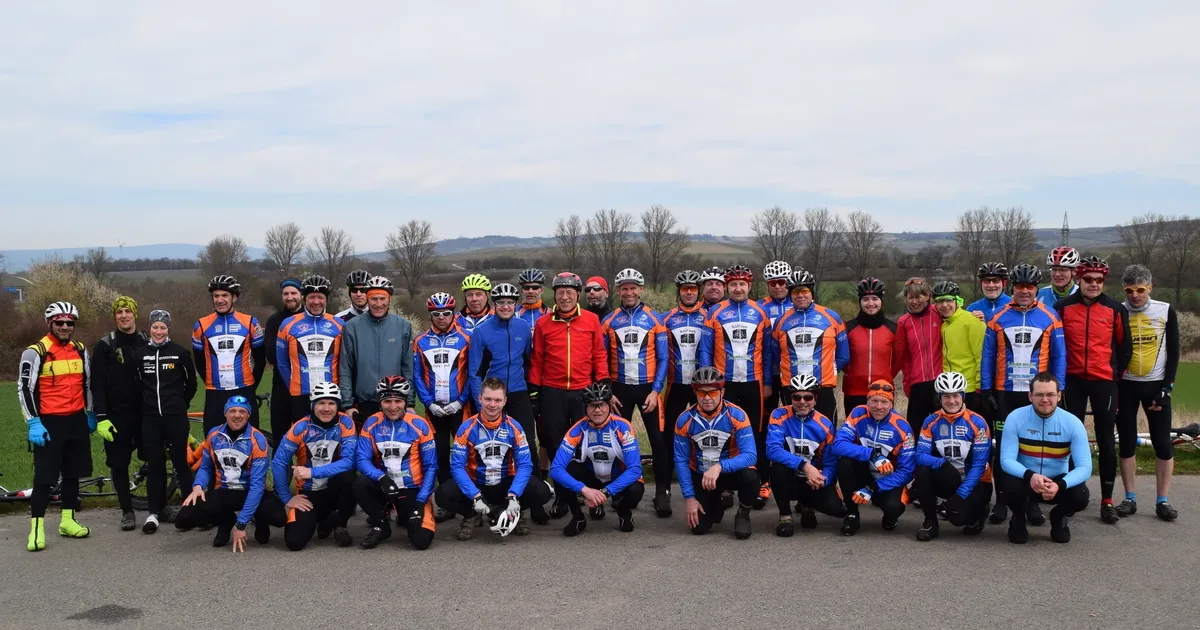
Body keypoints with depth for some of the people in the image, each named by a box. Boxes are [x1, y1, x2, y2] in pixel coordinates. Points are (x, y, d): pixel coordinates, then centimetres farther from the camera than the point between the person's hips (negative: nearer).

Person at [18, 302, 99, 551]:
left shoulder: (80, 350, 9)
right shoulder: (36, 352, -9)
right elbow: (25, 388, -10)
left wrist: (90, 414, 18)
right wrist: (33, 423, -15)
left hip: (76, 420, 6)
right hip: (49, 422, -6)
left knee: (72, 473, 12)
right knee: (44, 476, -5)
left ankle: (67, 521, 22)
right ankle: (36, 528, 1)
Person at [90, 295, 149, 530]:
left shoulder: (147, 343, 7)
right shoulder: (105, 346, -1)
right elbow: (97, 385, -5)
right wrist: (101, 417, -12)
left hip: (146, 413, 2)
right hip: (117, 414, -2)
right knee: (119, 464, 3)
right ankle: (127, 511, 13)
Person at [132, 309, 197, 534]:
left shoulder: (180, 352, -2)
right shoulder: (139, 354, 3)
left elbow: (191, 382, 7)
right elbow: (135, 384, 13)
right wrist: (144, 404, 11)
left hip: (176, 416, -2)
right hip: (150, 417, 2)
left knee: (181, 461, 1)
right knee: (154, 464, 5)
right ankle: (154, 512, 11)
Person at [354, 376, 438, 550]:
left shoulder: (420, 425, -9)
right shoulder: (371, 424, -4)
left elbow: (430, 467, -5)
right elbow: (362, 460, -8)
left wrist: (420, 502, -12)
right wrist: (381, 478, -29)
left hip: (413, 490, -2)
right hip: (384, 486, 2)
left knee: (421, 541, -20)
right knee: (360, 485, -31)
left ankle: (405, 516, 17)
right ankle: (381, 526, -3)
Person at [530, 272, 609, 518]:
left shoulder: (591, 320, 2)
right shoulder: (543, 323, 3)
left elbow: (599, 355, 5)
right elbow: (537, 360, 6)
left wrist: (603, 385, 1)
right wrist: (534, 390, 4)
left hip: (583, 392, -1)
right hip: (553, 393, 1)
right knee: (557, 446, 7)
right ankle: (561, 496, 17)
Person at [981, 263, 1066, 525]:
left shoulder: (1050, 318, 2)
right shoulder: (998, 319, 2)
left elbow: (1059, 357, 4)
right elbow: (988, 357, 4)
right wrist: (986, 390, -1)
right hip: (1004, 393, 0)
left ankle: (1033, 501, 14)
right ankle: (1001, 500, 12)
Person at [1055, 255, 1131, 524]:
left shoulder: (1115, 309, -1)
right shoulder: (1063, 307, -1)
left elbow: (1125, 346, 8)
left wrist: (1116, 374, 7)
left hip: (1104, 381, 0)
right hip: (1073, 381, 0)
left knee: (1106, 440, 2)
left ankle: (1107, 500, 7)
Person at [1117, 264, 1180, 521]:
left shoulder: (1166, 311, -4)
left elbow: (1173, 352, -1)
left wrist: (1166, 387, -7)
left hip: (1156, 385, 0)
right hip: (1125, 385, 0)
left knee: (1163, 444, -1)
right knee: (1127, 444, 4)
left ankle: (1162, 501, 7)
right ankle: (1130, 499, 12)